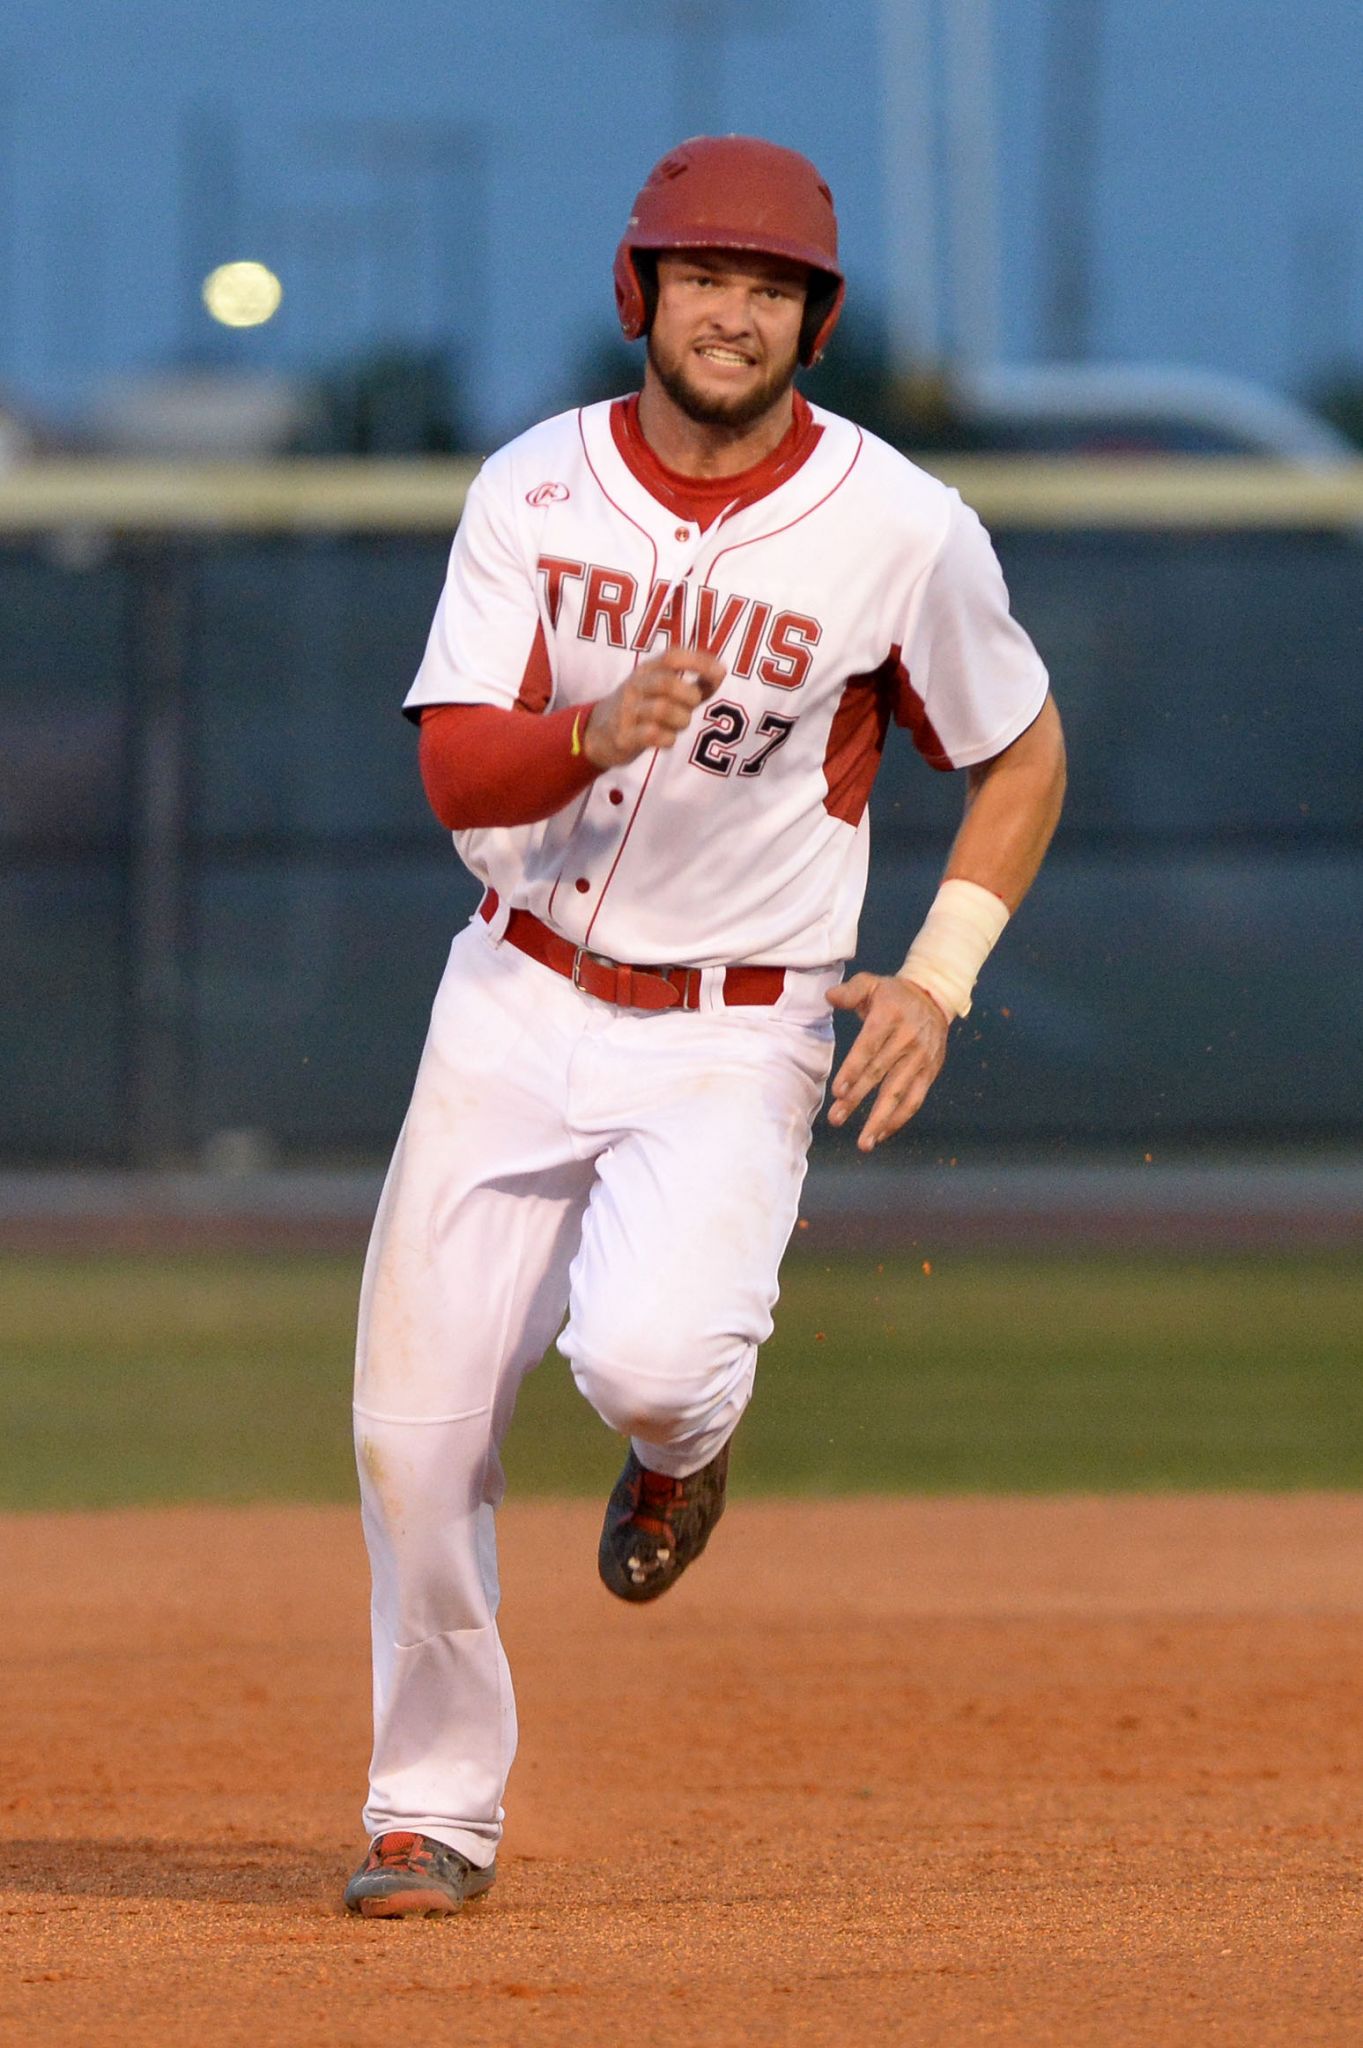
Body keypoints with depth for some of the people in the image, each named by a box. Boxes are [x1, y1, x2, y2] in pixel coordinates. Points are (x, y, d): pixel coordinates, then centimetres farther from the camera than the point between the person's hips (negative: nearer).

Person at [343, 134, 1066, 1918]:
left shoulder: (902, 531, -7)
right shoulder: (534, 492, -3)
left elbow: (1021, 755, 7)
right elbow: (456, 772, -11)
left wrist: (939, 976, -4)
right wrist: (595, 736, -33)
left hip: (736, 1044, -2)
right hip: (517, 1009, 2)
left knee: (640, 1354, -28)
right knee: (416, 1425, -2)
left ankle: (683, 1430, 11)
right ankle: (434, 1812, 16)